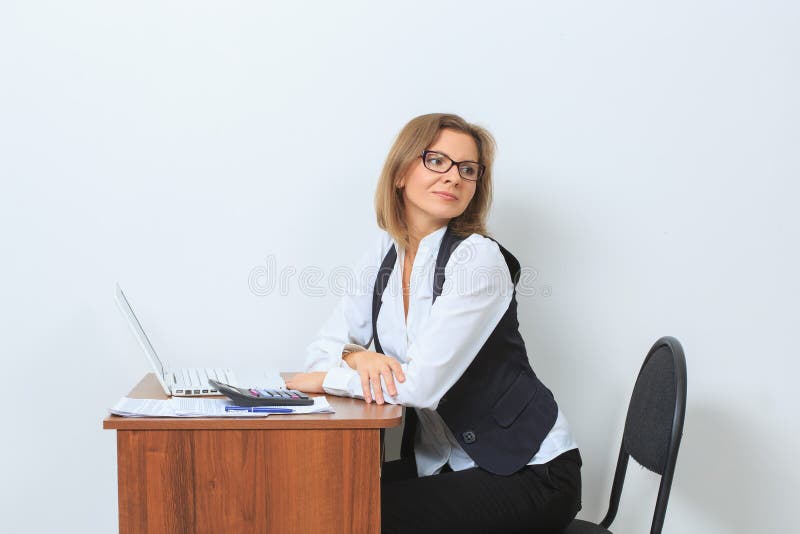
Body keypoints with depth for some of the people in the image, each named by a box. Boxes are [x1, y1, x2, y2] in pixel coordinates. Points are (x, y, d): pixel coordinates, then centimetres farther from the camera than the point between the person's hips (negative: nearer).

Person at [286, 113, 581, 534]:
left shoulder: (478, 258, -18)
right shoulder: (383, 256, 3)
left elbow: (422, 384, -25)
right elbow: (322, 349, 3)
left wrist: (325, 379, -12)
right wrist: (357, 357, -19)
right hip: (442, 463, 6)